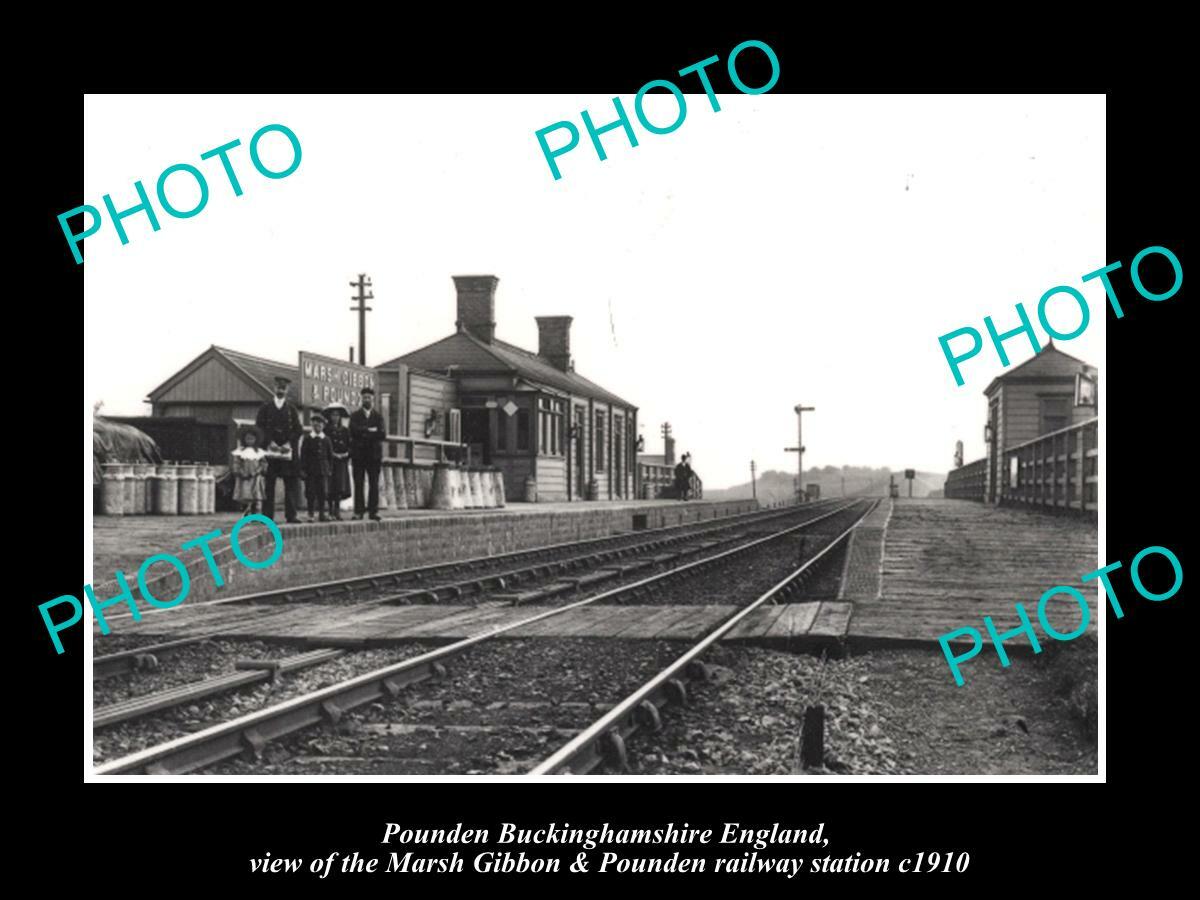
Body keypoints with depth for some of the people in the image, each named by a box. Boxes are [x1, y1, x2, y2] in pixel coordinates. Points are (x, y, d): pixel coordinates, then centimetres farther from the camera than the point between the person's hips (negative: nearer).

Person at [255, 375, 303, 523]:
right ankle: (267, 515, -1)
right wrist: (270, 442, -10)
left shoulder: (292, 410, 13)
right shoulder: (265, 408, 9)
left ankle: (292, 515, -2)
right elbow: (259, 427, 2)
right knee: (268, 484, -3)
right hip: (269, 450, -1)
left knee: (291, 483, -4)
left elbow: (298, 430, 6)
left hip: (288, 451, 1)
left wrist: (289, 444, -8)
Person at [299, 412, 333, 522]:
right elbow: (303, 455, 0)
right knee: (311, 492, -1)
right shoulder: (307, 439, 1)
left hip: (323, 470, 2)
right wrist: (302, 469, -6)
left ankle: (322, 513, 10)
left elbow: (330, 455, 11)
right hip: (310, 470, -2)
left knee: (322, 492, 3)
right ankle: (310, 514, 5)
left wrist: (330, 469, 6)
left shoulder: (326, 440, 8)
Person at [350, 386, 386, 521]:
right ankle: (358, 512, -1)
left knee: (374, 484, -3)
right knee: (358, 484, -2)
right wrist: (370, 430, -10)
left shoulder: (378, 416, 11)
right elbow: (353, 431, -8)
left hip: (374, 454, 1)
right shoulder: (355, 415, 9)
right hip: (358, 455, -1)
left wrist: (364, 434, -10)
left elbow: (382, 434, -3)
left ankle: (373, 511, -1)